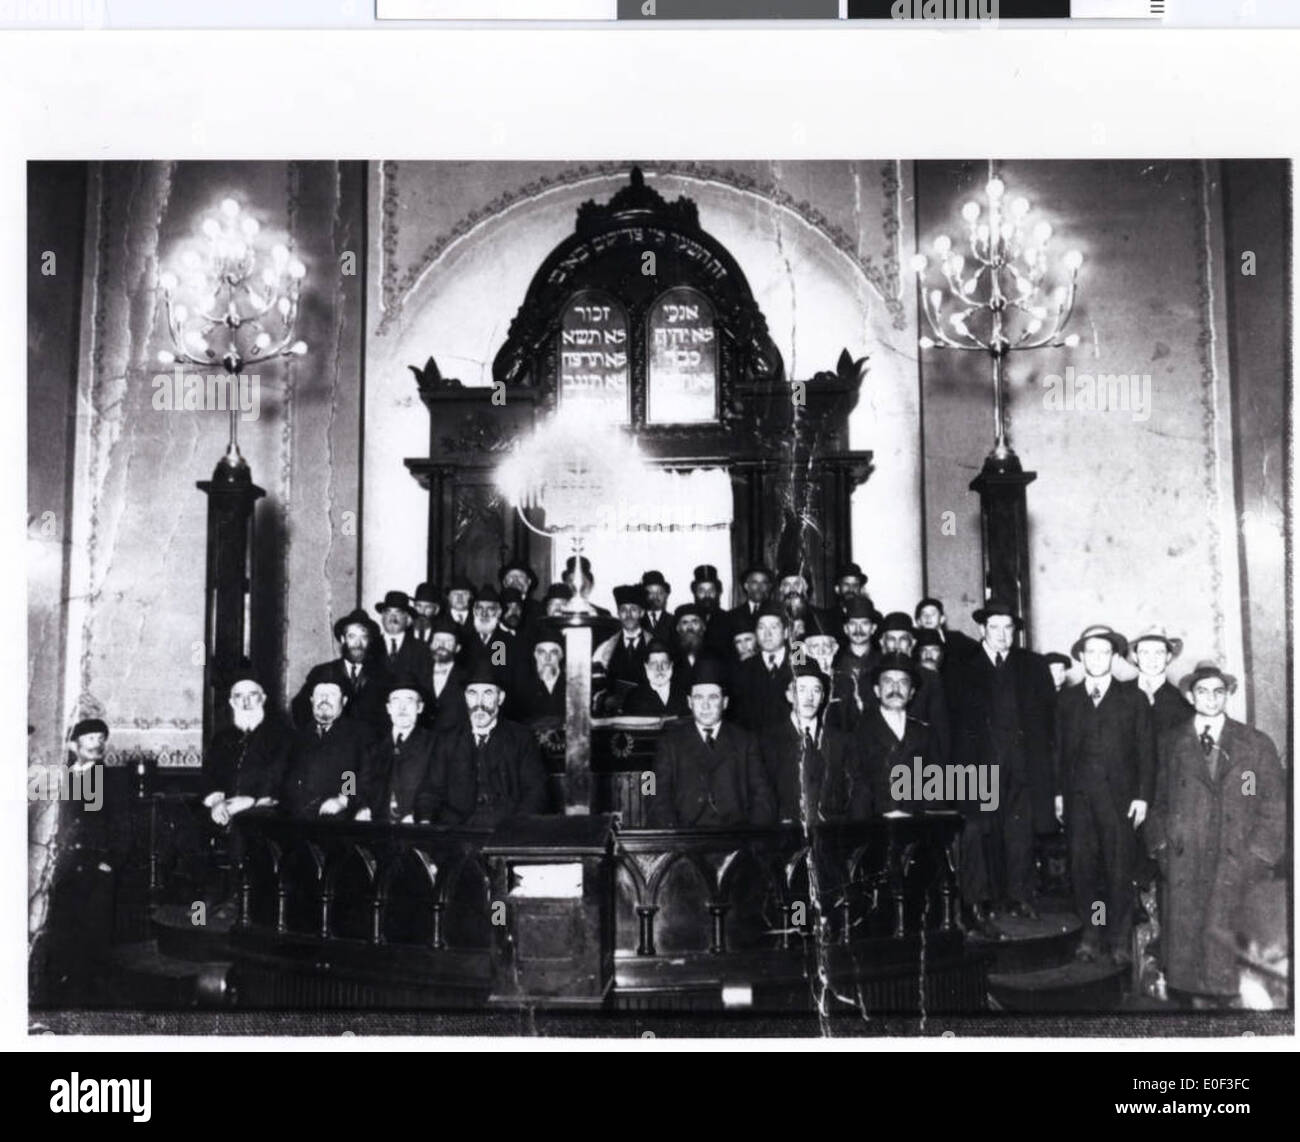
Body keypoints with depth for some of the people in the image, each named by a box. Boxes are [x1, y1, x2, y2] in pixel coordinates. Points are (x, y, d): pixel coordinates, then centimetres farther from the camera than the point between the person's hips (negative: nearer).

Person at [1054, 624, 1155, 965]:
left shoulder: (1132, 699, 7)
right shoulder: (1068, 699, 11)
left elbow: (1146, 750, 5)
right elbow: (1059, 748, 10)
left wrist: (1142, 796, -3)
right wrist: (1059, 793, 4)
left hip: (1119, 798, -1)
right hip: (1078, 797, 1)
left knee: (1119, 870, 0)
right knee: (1082, 868, 1)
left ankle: (1119, 940, 9)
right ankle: (1090, 936, 10)